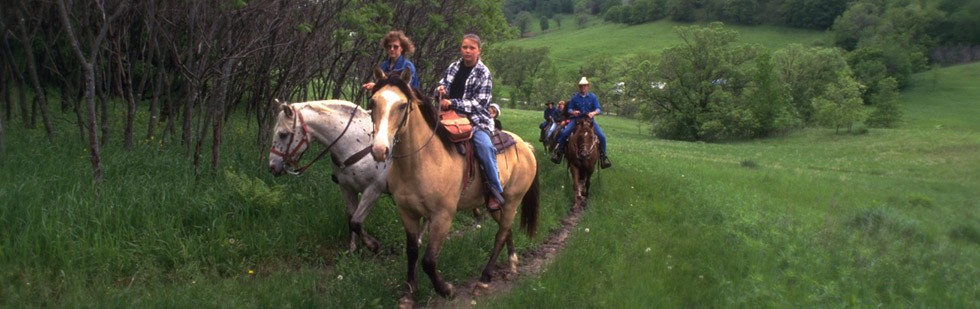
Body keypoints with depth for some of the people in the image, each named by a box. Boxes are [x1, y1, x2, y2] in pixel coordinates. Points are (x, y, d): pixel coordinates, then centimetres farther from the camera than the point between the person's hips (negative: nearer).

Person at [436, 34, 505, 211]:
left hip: (476, 119, -6)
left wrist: (452, 103, -20)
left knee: (483, 144, -32)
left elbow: (479, 103, -11)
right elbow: (442, 85, 20)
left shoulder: (483, 74, -3)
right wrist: (440, 89, -7)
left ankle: (495, 191, -25)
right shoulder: (453, 67, 11)